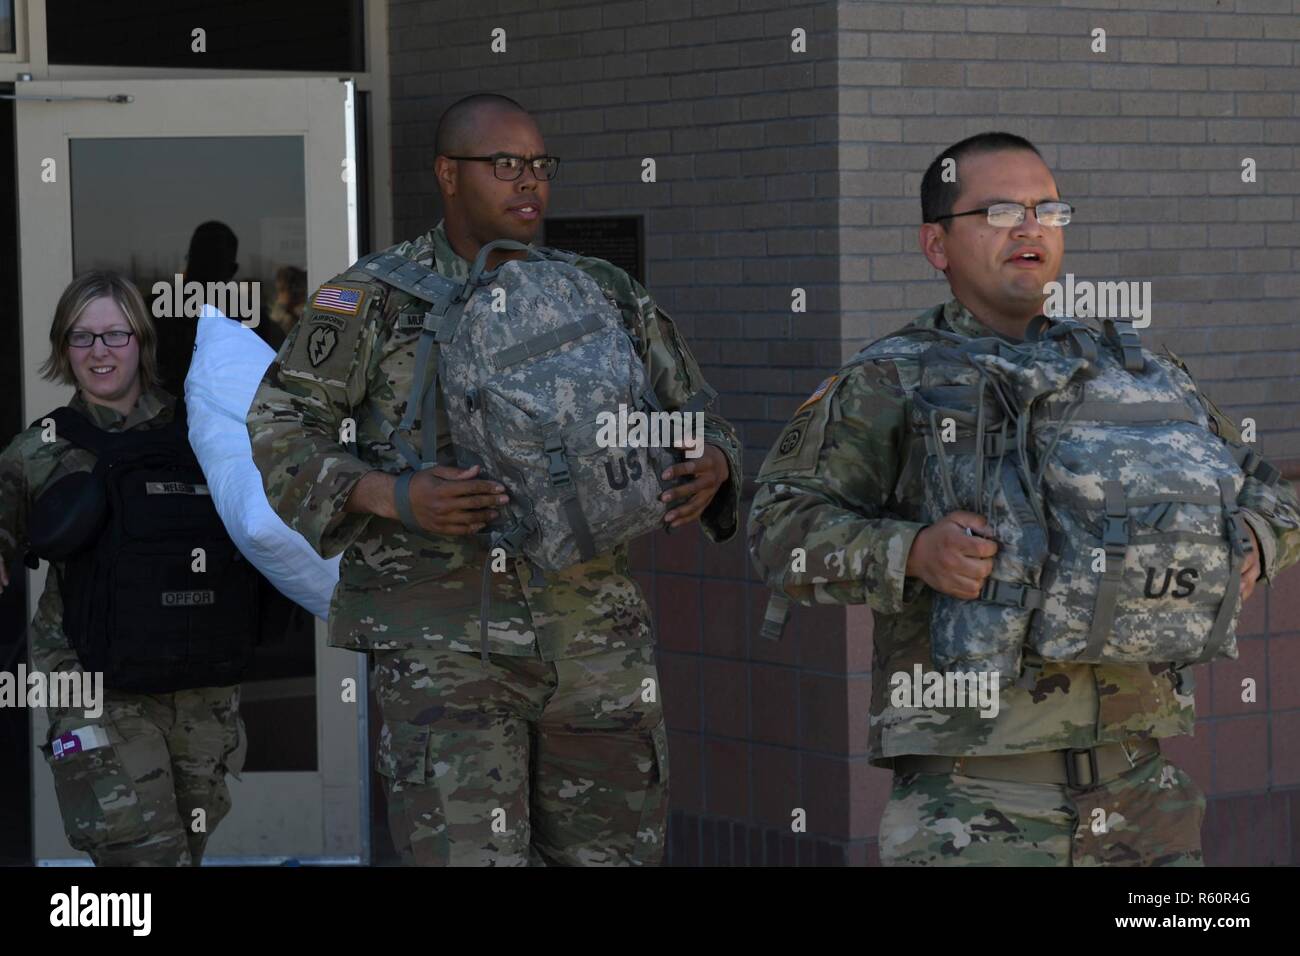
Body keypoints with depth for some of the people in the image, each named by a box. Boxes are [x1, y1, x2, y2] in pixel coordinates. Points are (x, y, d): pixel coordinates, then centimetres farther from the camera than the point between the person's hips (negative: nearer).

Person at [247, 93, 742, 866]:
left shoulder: (606, 297, 9)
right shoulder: (376, 301, -1)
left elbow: (695, 423, 13)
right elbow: (283, 429, -4)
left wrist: (711, 471, -12)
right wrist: (395, 497, -21)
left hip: (596, 635, 4)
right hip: (445, 646, -4)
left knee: (615, 849, 11)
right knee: (468, 851, -12)